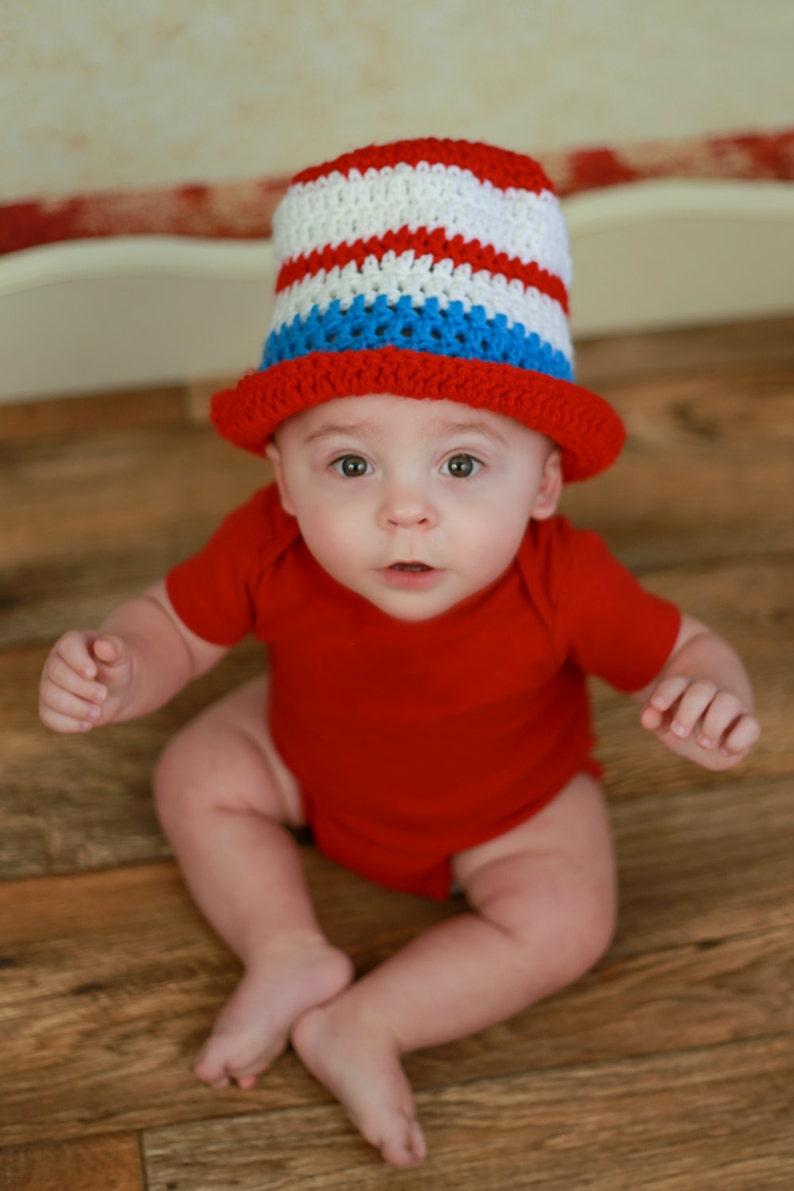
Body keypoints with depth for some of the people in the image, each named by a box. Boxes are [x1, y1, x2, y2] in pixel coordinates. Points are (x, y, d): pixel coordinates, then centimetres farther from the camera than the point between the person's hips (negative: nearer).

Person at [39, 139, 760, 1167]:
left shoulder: (559, 584, -39)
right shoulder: (269, 548, -33)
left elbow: (680, 650, -24)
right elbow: (175, 622, -16)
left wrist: (708, 701, -48)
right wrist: (115, 676, -39)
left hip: (507, 803, -2)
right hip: (311, 760, 2)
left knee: (565, 924, -18)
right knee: (195, 777, -5)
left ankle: (362, 1026, -5)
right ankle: (290, 956, -1)